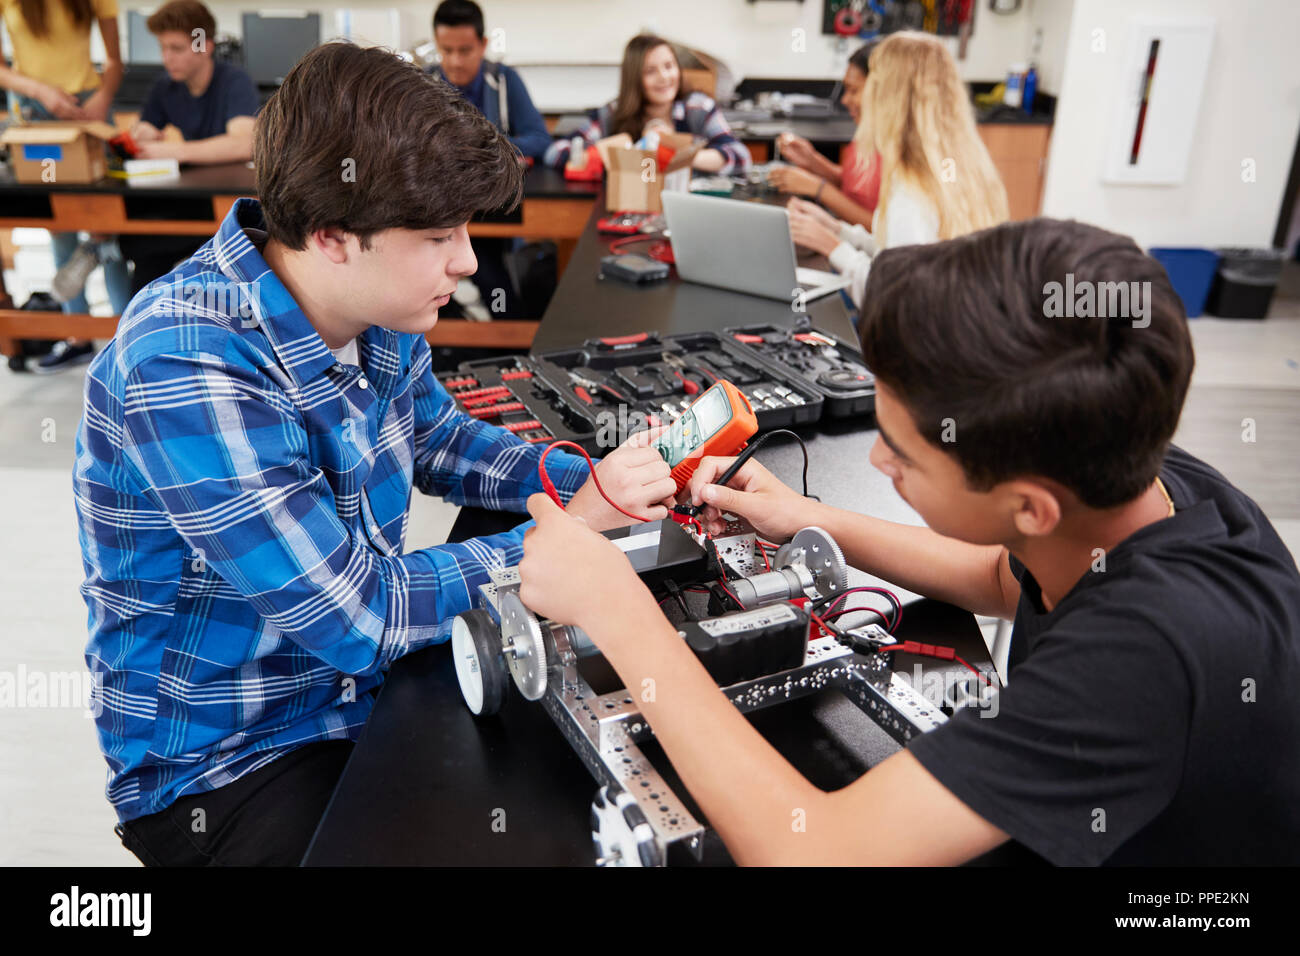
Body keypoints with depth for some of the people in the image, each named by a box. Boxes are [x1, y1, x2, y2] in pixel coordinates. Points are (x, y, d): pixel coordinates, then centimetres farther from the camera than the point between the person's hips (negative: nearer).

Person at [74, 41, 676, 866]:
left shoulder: (371, 306, -7)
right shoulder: (190, 370, -30)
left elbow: (439, 439, 11)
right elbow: (359, 617, -27)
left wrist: (595, 482, -5)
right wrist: (572, 529, -19)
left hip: (369, 687, 7)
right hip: (226, 762, -6)